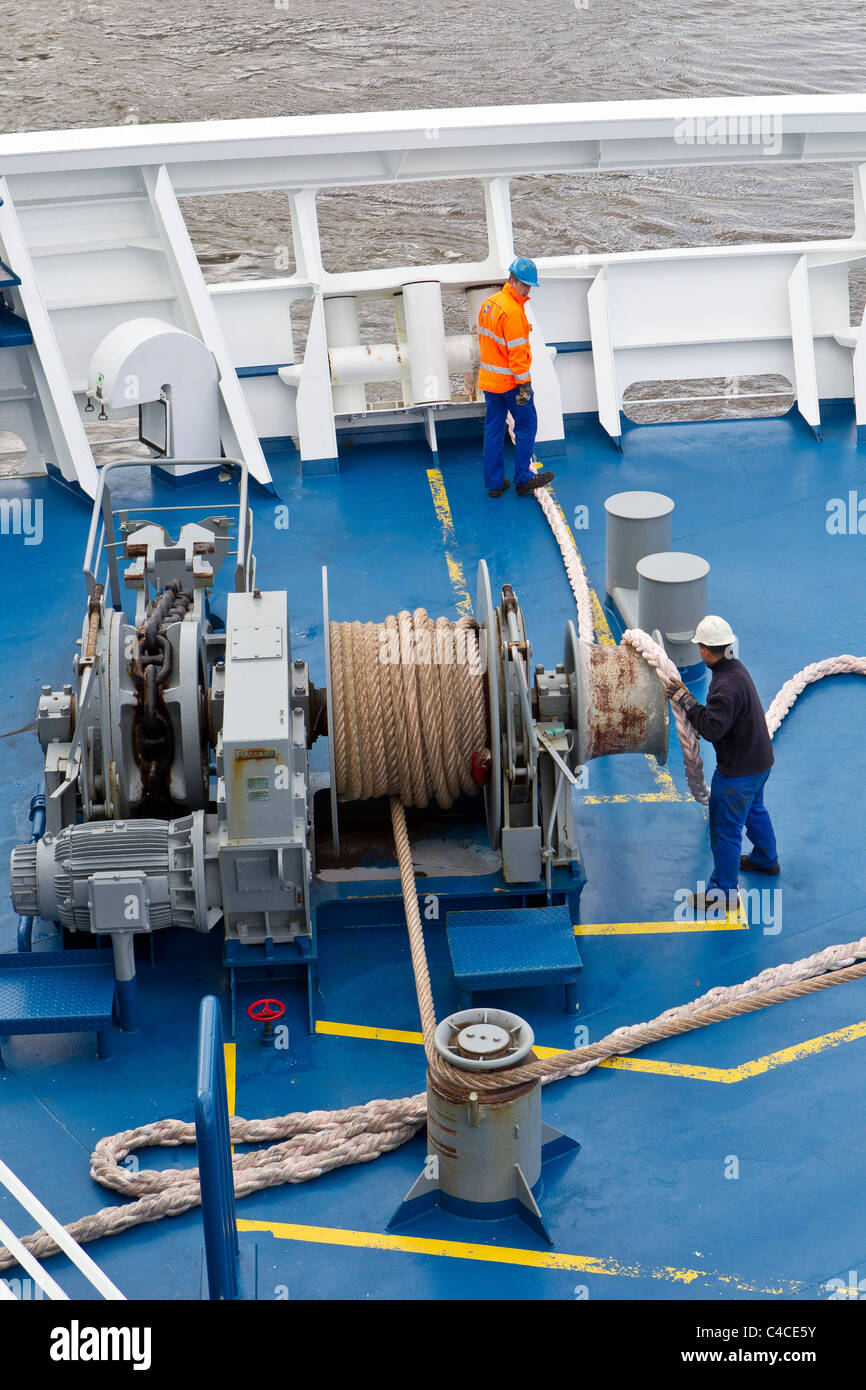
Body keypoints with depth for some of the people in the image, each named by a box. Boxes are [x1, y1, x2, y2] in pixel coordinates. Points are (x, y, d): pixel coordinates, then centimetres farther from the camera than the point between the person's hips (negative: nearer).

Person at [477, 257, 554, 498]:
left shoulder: (489, 304, 8)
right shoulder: (513, 311, -20)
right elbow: (518, 351, -22)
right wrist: (525, 384, -19)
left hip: (489, 379, 8)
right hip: (510, 381, -8)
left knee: (493, 429, 11)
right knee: (526, 425, 6)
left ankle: (494, 483, 15)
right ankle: (523, 480, 11)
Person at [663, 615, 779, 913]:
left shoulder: (727, 686, -32)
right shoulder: (736, 668, 2)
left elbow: (712, 728, -32)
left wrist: (685, 700, -25)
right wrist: (686, 698, 4)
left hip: (738, 771, -10)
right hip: (759, 761, 10)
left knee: (725, 829, 4)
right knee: (754, 810, 32)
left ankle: (723, 891, 16)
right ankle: (766, 859, 54)